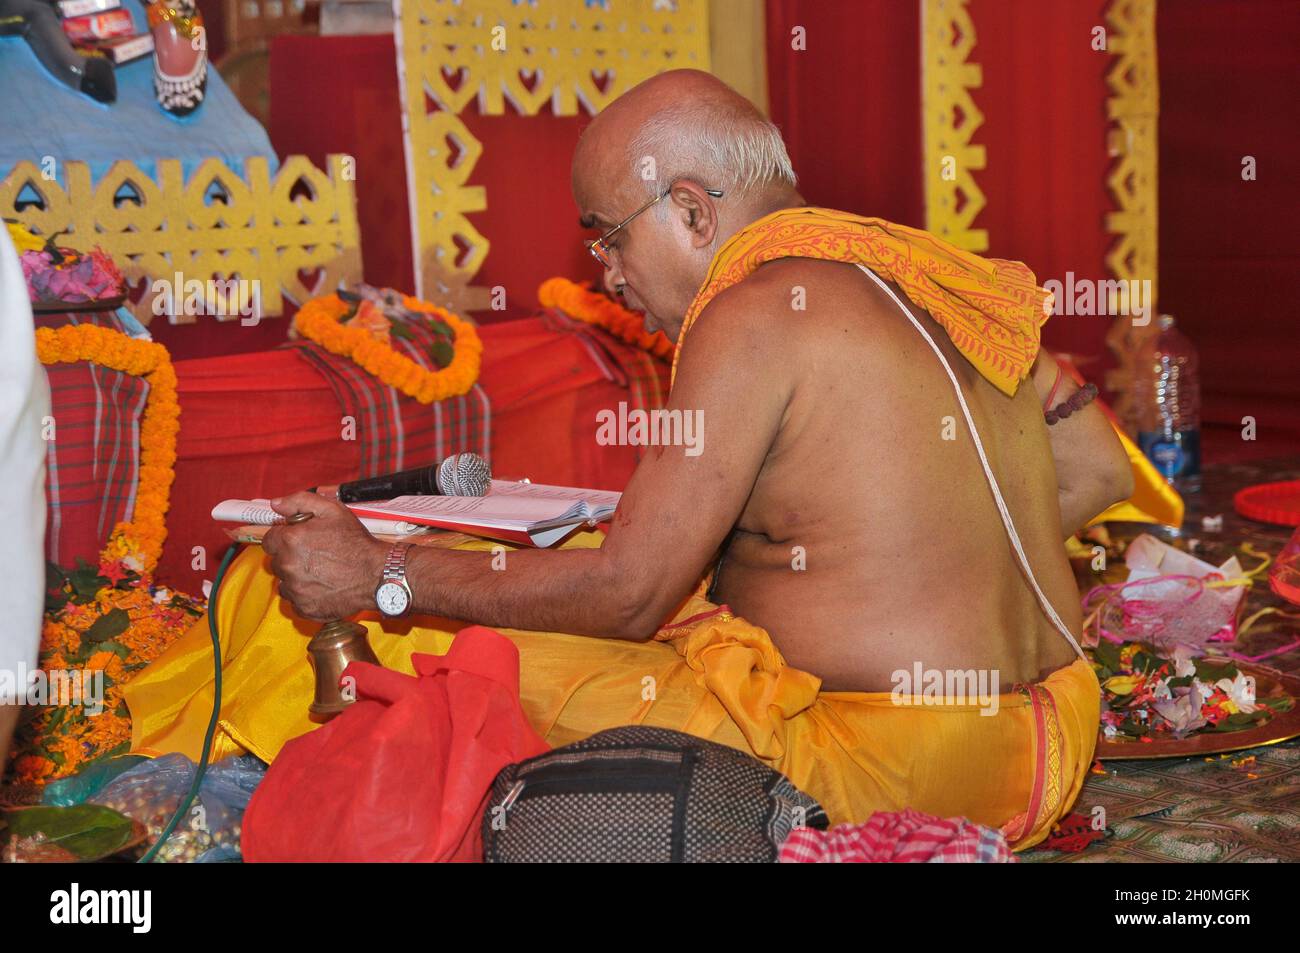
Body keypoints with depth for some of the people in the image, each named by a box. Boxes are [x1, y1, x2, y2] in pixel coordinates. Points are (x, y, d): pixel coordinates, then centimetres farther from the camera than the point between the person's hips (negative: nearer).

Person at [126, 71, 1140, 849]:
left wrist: (381, 574, -7)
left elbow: (626, 593, -16)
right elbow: (1100, 473, 13)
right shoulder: (928, 269, 7)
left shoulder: (759, 309, -17)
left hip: (886, 768, -9)